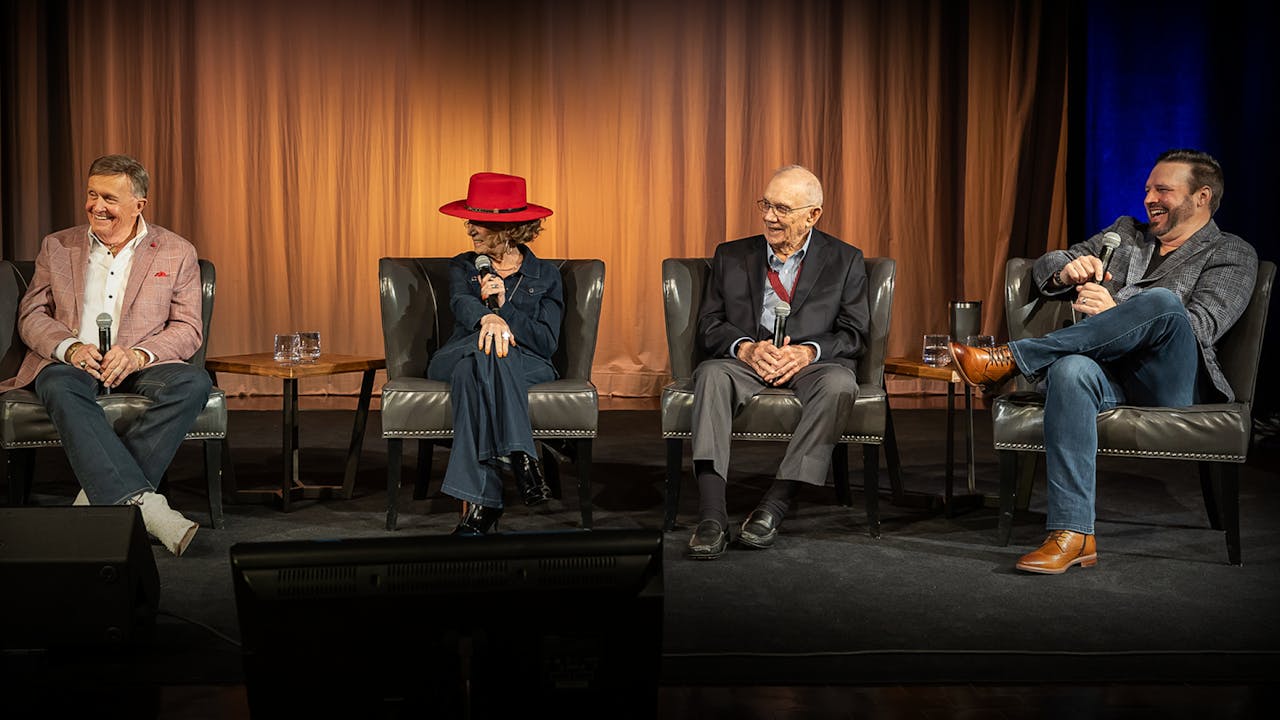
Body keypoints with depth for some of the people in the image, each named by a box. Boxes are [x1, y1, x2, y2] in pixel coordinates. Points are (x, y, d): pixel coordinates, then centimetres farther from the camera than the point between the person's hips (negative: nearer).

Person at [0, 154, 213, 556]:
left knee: (193, 383, -32)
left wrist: (138, 355, -18)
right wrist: (70, 348, -13)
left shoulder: (177, 254, 9)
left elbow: (188, 328, 2)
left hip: (141, 367, 0)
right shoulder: (57, 247, 15)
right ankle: (142, 503, -48)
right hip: (71, 363, 0)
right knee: (60, 389, -36)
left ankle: (100, 494, -33)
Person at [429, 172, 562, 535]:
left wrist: (505, 306, -15)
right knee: (484, 345, -37)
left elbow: (547, 342, -2)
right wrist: (489, 318, -34)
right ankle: (518, 457, -45)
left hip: (525, 367, -1)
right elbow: (461, 304, -10)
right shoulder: (463, 266, 16)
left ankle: (478, 501, -44)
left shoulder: (546, 275, 11)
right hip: (455, 360, 2)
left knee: (474, 369, -37)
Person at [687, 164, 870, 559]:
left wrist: (807, 351, -16)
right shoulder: (731, 256, 15)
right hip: (747, 361, 1)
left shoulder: (844, 260, 11)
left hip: (812, 364, -1)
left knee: (838, 384, -36)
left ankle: (775, 505, -34)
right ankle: (711, 516, -41)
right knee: (711, 374, -33)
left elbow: (854, 334, 4)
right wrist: (745, 348, -13)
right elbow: (709, 326, 8)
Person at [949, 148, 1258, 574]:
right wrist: (1067, 271, -2)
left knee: (1162, 300, -35)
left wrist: (1115, 311, -20)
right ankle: (1073, 535, -39)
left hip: (1170, 386, -3)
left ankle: (1009, 359, -30)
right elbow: (1043, 268, 24)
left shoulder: (1232, 255, 14)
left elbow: (1201, 326, -5)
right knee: (1071, 370, -36)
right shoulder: (1125, 233, 29)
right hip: (1108, 373, 3)